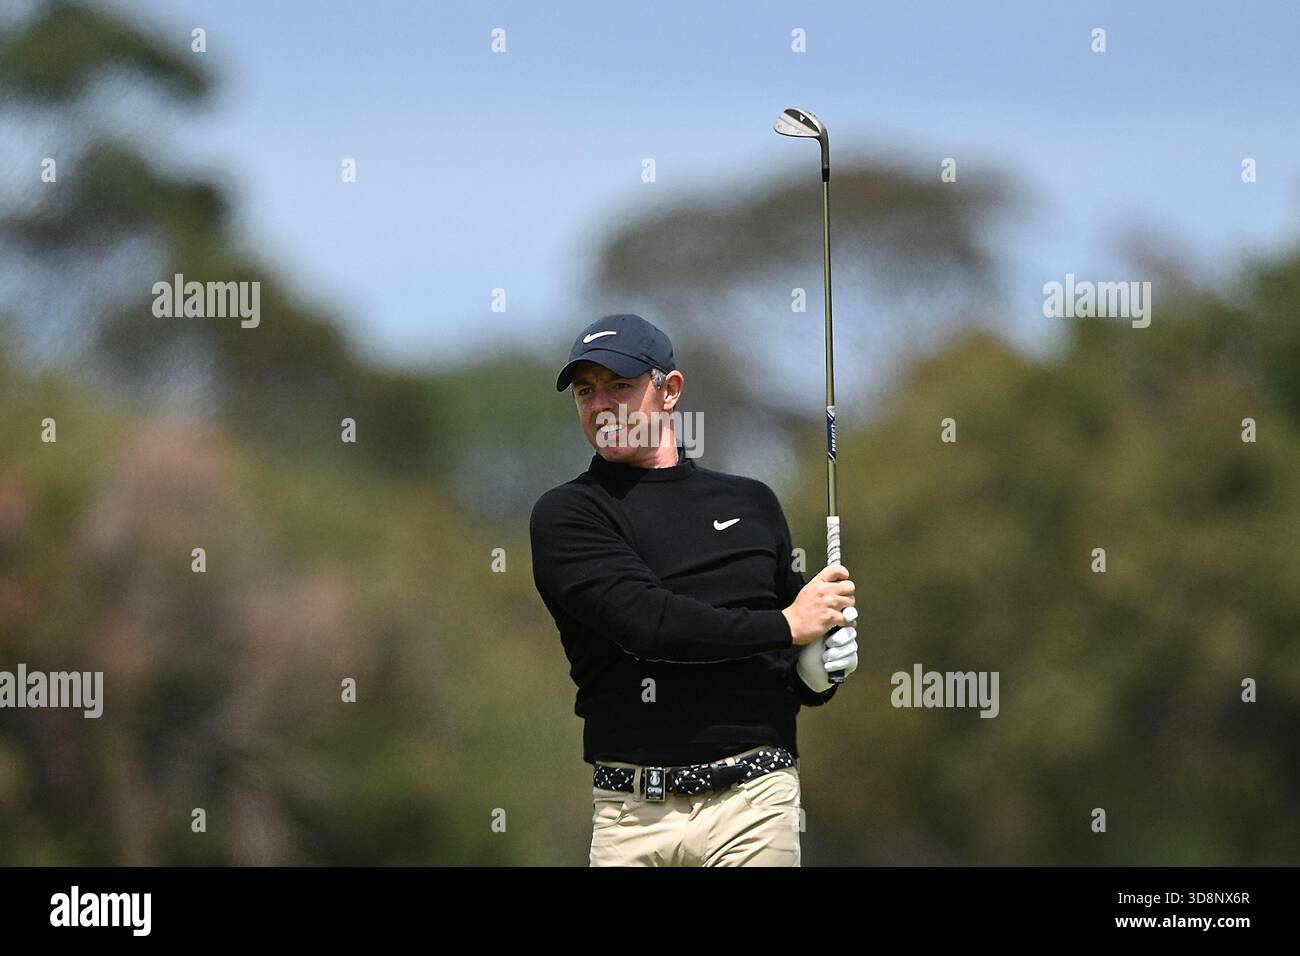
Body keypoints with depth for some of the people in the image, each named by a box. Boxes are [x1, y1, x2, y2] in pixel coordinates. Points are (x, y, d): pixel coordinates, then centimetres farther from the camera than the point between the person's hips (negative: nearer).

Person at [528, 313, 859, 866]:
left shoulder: (753, 504, 16)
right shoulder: (565, 515, 4)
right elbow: (645, 621, -12)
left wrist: (813, 674, -1)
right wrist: (786, 625, -8)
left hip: (752, 800, 2)